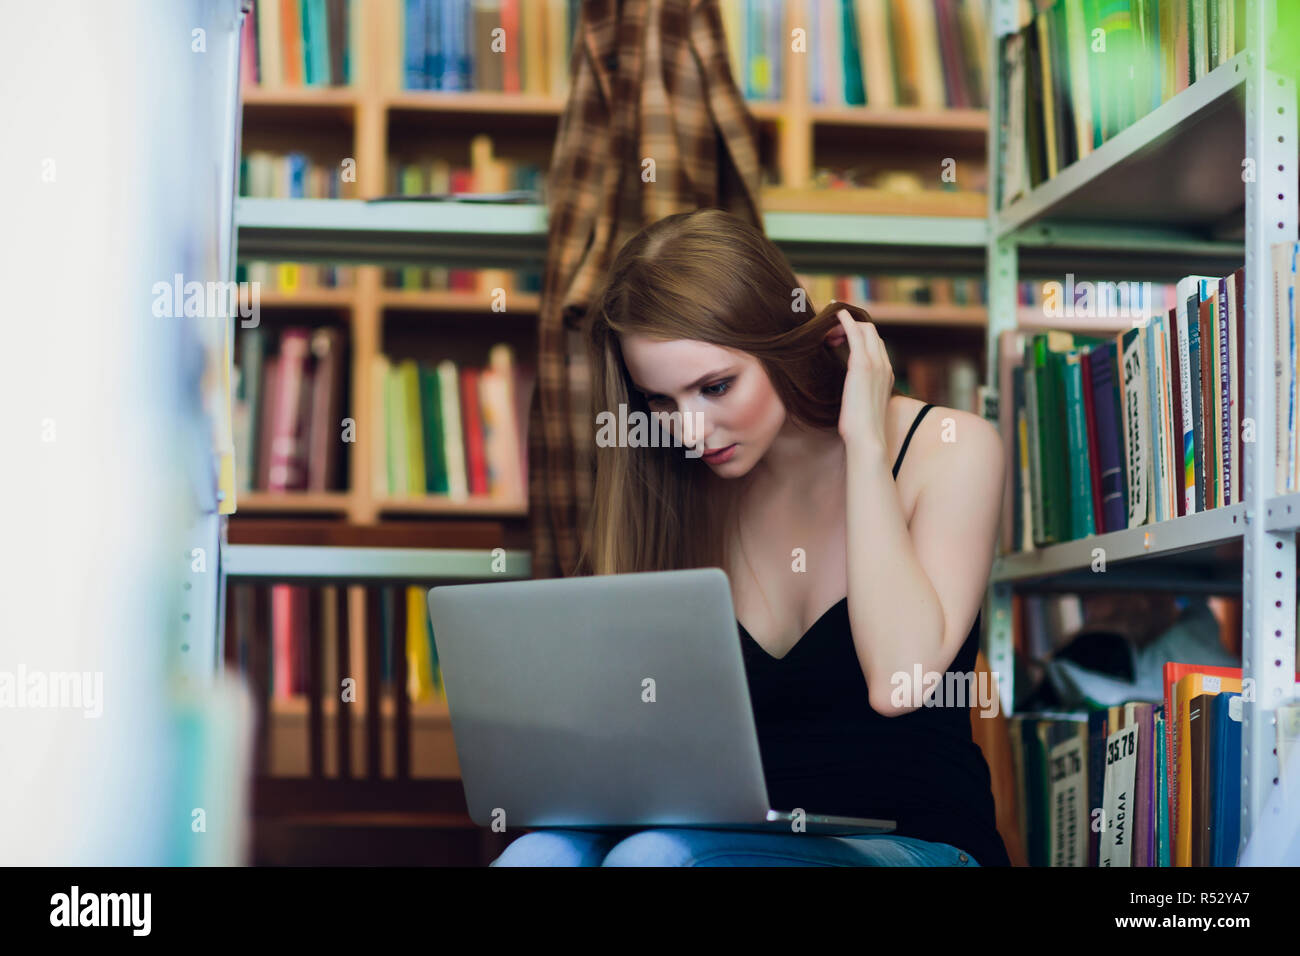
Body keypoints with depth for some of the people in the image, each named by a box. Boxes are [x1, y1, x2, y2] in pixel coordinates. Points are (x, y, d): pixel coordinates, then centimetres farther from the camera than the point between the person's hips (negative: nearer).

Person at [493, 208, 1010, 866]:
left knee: (655, 855, -31)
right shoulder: (681, 491, 5)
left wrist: (864, 440, -14)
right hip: (744, 838, 3)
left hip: (919, 844, -3)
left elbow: (898, 681, -19)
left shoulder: (950, 449, -5)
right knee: (538, 854, -29)